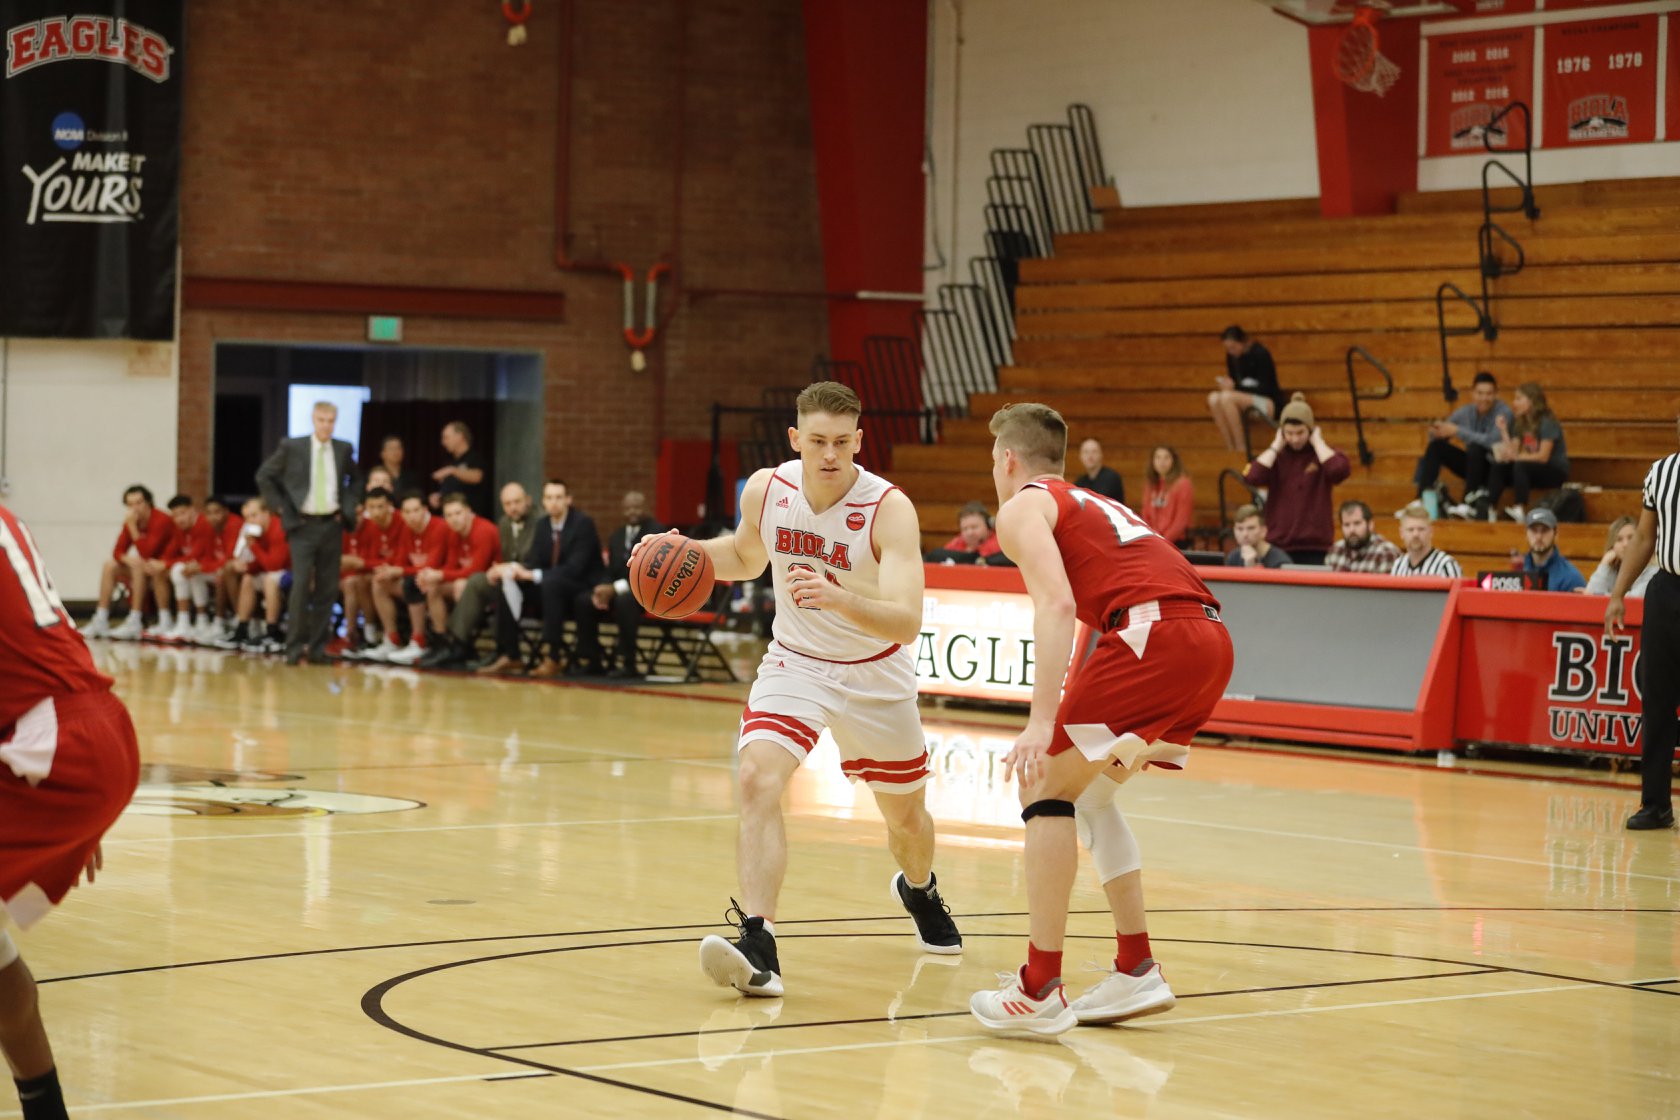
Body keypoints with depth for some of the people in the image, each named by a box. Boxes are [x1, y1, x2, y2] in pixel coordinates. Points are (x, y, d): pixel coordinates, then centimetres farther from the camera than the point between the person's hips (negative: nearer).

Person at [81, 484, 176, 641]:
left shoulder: (161, 521, -21)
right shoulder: (131, 522, 0)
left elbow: (146, 553, -27)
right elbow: (117, 552, -1)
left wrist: (133, 528, -29)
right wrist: (127, 558, -24)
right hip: (144, 566, 8)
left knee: (139, 567, -33)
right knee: (110, 566, -2)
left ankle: (135, 622, -34)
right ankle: (100, 621, -5)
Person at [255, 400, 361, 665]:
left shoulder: (344, 450, 7)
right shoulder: (291, 447, -2)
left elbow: (354, 481, 24)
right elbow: (264, 476, 6)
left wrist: (348, 507, 8)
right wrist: (281, 508, 0)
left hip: (332, 525, 3)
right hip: (303, 525, -3)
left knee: (327, 589, 3)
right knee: (301, 585, -10)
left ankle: (317, 647, 10)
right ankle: (295, 647, -3)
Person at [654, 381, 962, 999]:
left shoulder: (890, 508, -26)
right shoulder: (765, 490, -13)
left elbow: (907, 624, -36)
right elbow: (746, 556, 11)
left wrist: (837, 598, -53)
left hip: (876, 676, -1)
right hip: (796, 663, 1)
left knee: (906, 816, 17)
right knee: (757, 778, -26)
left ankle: (919, 890, 54)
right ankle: (757, 947, -32)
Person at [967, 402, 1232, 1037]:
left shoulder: (1023, 507, 8)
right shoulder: (1093, 506, 34)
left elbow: (1057, 605, -9)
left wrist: (1042, 721, -16)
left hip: (1156, 630, -8)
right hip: (1210, 635, 8)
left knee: (1046, 788, -1)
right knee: (1090, 792, 22)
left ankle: (1040, 991, -5)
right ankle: (1136, 973, 20)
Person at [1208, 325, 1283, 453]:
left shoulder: (1260, 354, -13)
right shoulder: (1232, 356, 5)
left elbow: (1265, 389, -17)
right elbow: (1233, 380, 14)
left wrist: (1235, 387, -24)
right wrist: (1227, 385, -11)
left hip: (1270, 404, -7)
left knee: (1227, 397, -29)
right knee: (1213, 398, -19)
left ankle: (1240, 449, -29)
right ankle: (1230, 449, -23)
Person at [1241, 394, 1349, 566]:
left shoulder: (1323, 453, 2)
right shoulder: (1276, 456, 7)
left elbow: (1340, 471, -20)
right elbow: (1252, 477, -12)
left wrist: (1317, 442, -8)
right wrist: (1276, 445, -5)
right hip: (1279, 545, 2)